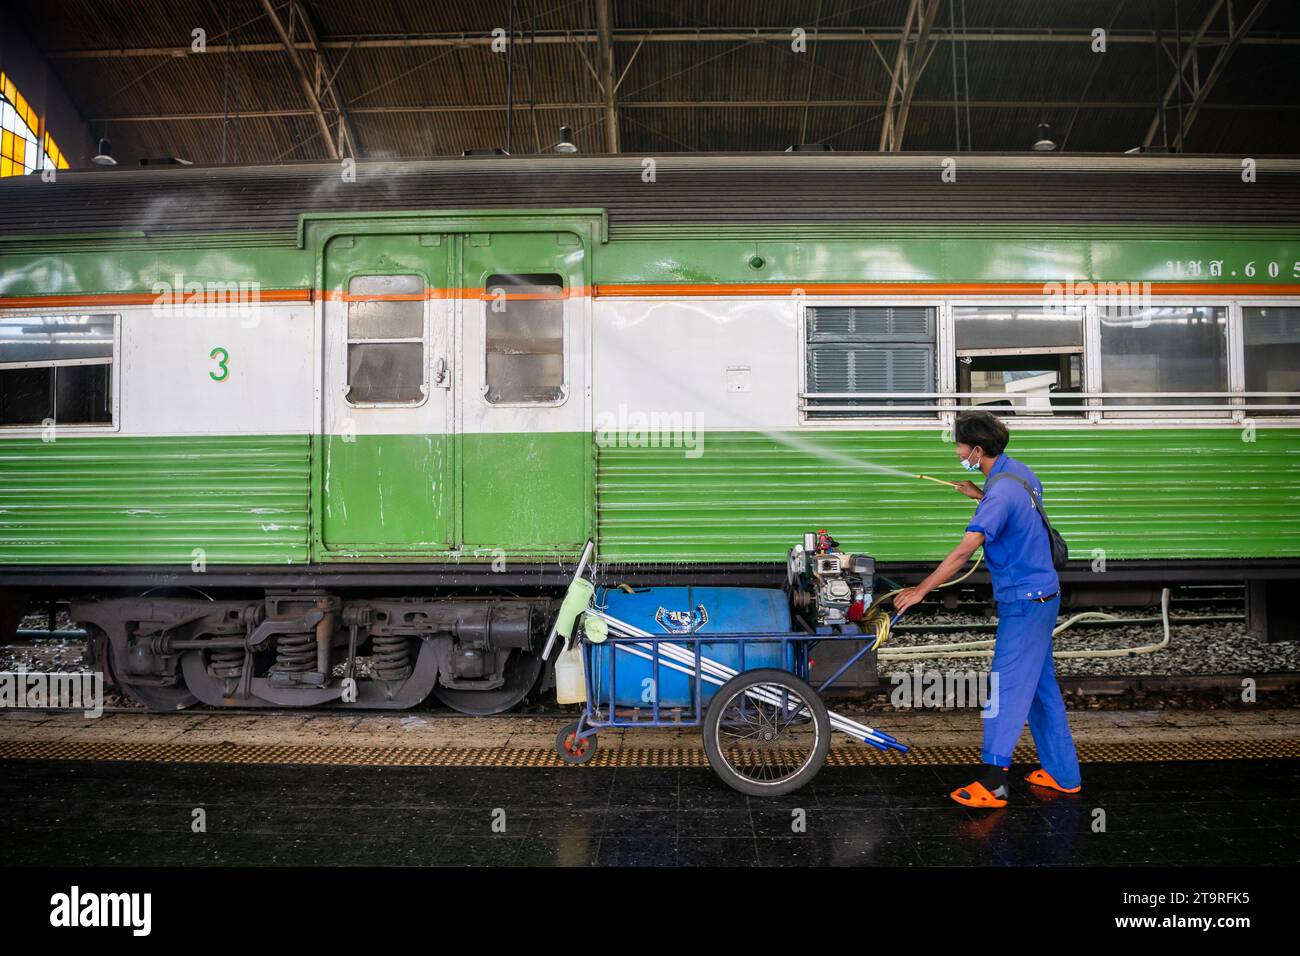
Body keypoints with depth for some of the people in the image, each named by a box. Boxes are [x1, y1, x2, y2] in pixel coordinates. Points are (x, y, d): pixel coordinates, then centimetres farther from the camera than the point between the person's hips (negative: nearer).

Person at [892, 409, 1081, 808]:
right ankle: (1062, 774, 26)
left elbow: (963, 552, -27)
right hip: (1041, 594, 10)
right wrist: (978, 495, 20)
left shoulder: (1000, 493, -24)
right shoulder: (1018, 471, 6)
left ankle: (992, 783, -4)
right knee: (1042, 684, 16)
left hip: (1024, 601, -10)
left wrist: (920, 591, -22)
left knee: (1006, 687, -7)